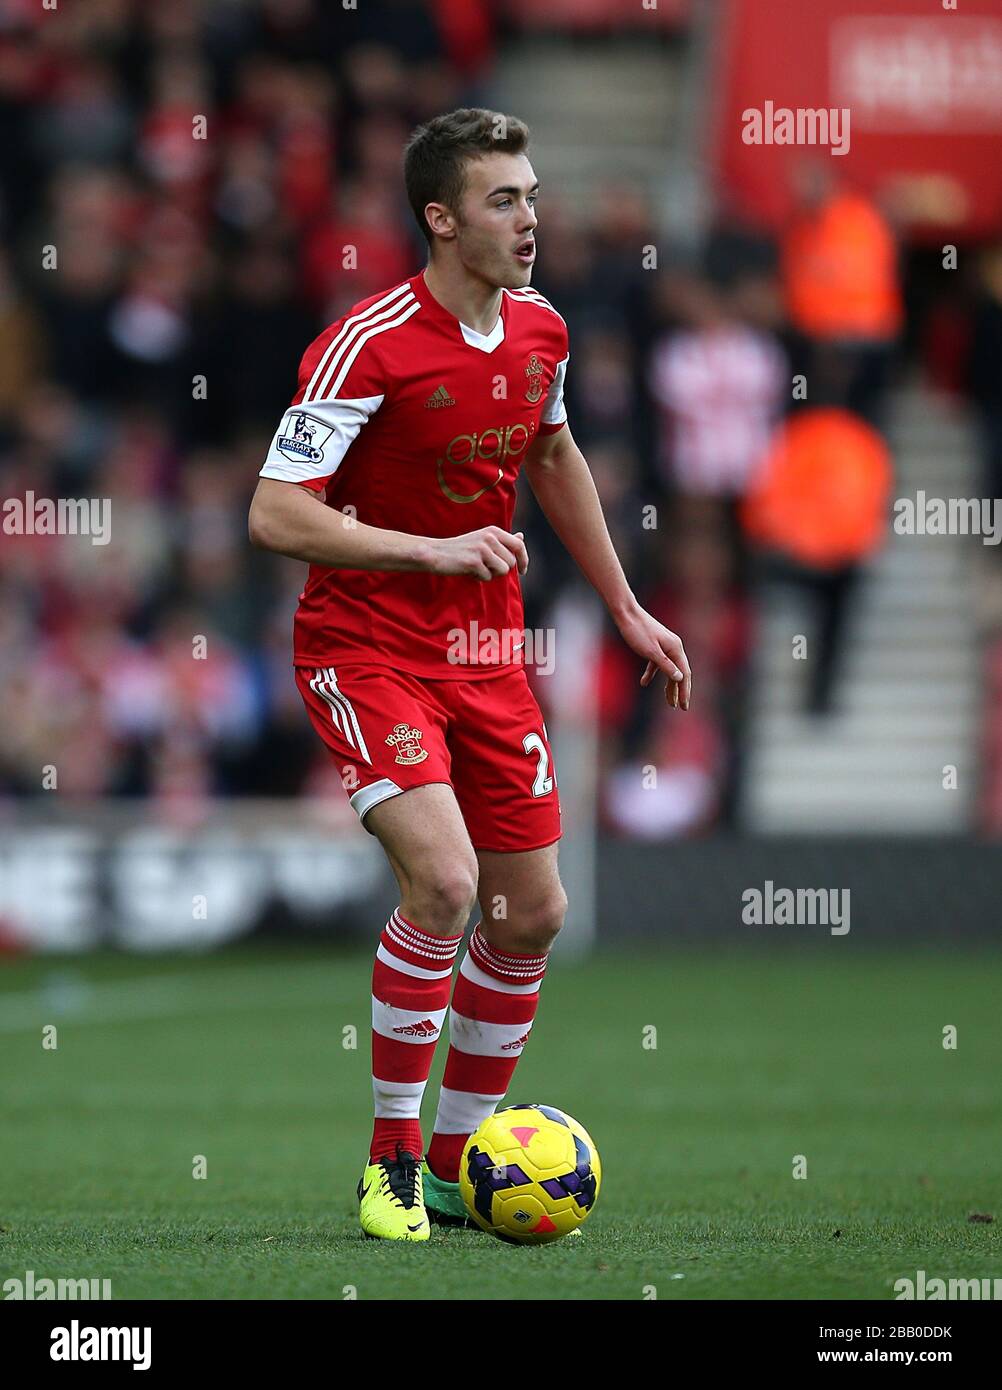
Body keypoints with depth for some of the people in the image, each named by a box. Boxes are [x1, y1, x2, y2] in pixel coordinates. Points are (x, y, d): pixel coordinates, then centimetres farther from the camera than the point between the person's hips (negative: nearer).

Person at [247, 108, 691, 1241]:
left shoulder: (540, 332, 2)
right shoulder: (367, 347, -19)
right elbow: (276, 516, -22)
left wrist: (627, 610, 24)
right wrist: (434, 550, -28)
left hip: (486, 653, 7)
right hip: (366, 648, -7)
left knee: (532, 913, 6)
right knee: (443, 879, -24)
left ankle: (456, 1168, 22)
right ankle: (389, 1164, -9)